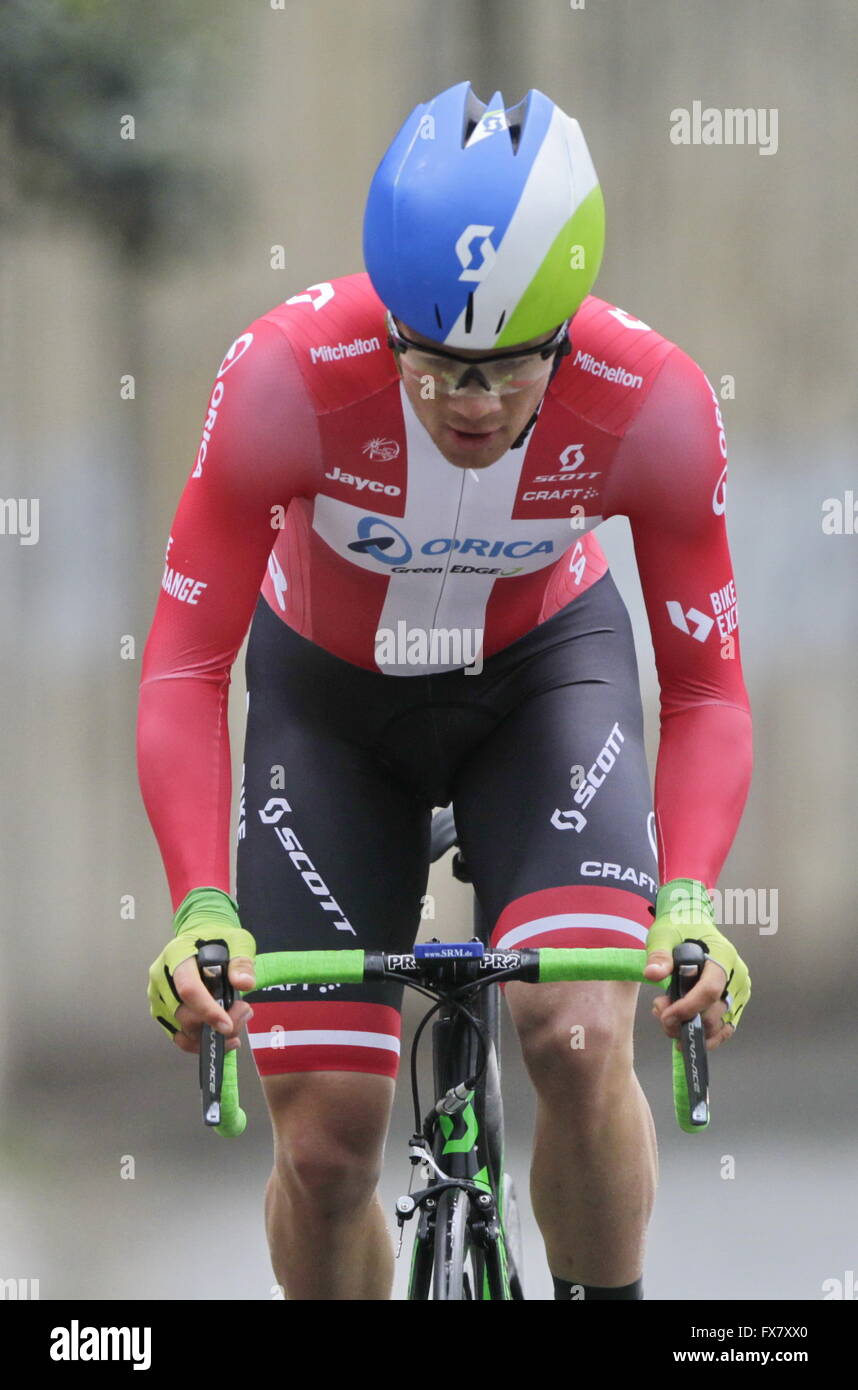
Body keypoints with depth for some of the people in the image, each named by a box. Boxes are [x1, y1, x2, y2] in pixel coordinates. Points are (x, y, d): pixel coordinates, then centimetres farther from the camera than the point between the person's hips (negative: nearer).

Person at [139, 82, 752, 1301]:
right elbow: (185, 667, -29)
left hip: (544, 672, 0)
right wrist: (199, 910, -42)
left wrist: (687, 903, -38)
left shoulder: (654, 407, -30)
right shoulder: (289, 379, -34)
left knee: (581, 1039, -25)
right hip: (329, 689, 0)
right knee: (325, 1142, -7)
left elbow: (705, 689, -21)